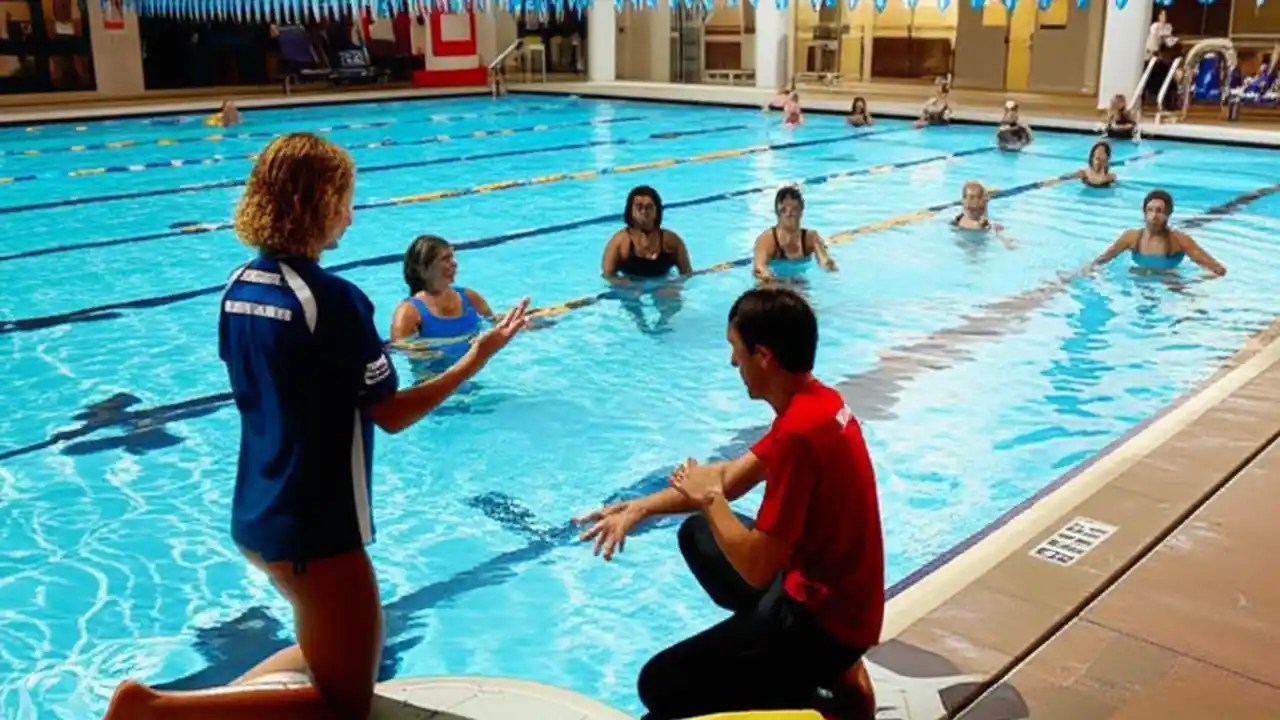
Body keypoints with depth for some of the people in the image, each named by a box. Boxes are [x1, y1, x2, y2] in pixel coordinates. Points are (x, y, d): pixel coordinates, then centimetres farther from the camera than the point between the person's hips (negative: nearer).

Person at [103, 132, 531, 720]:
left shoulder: (240, 286, 3)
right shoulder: (331, 298, -21)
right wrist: (475, 359, -7)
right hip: (316, 527, -9)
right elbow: (392, 415, -16)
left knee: (336, 654, 29)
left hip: (257, 516, 9)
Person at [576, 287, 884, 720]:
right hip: (830, 592, 9)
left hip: (824, 619, -9)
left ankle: (829, 685, 0)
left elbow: (756, 567, -26)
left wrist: (709, 499, -9)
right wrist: (640, 508, 2)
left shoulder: (799, 432, -29)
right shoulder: (813, 402, 2)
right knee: (697, 535, 25)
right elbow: (730, 476, 11)